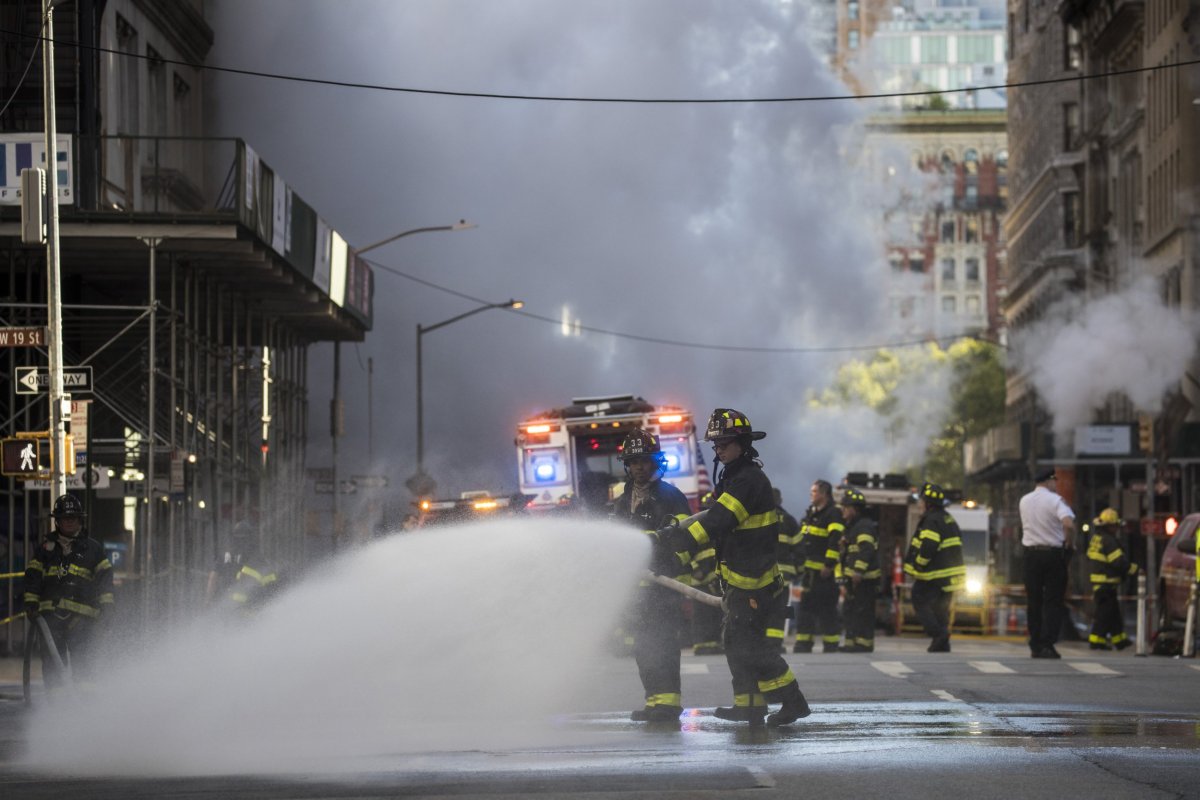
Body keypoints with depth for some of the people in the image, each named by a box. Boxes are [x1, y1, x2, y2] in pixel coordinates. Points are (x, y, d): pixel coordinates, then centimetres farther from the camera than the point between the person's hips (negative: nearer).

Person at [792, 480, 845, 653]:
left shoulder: (833, 514, -11)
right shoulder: (811, 513, 17)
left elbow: (835, 541, -20)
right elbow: (803, 540, 24)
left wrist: (829, 564, -23)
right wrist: (800, 562, 21)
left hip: (824, 570, -9)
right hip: (810, 570, 9)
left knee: (826, 608, -7)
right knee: (806, 605, 9)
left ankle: (831, 643, -1)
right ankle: (804, 642, 13)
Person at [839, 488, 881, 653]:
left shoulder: (864, 526, -14)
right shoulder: (852, 527, 20)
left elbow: (866, 550, -26)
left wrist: (859, 571, -34)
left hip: (864, 578, -11)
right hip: (854, 577, 11)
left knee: (862, 611, -10)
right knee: (851, 610, 14)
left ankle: (864, 644, -10)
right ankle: (851, 644, 19)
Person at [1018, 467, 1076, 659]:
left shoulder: (1024, 501, 8)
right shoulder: (1055, 500, -11)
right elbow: (1069, 524, -25)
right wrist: (1070, 544, -9)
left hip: (1031, 552, 4)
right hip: (1054, 553, -4)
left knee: (1033, 601, 10)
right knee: (1053, 602, 0)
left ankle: (1035, 646, 9)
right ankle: (1047, 645, -9)